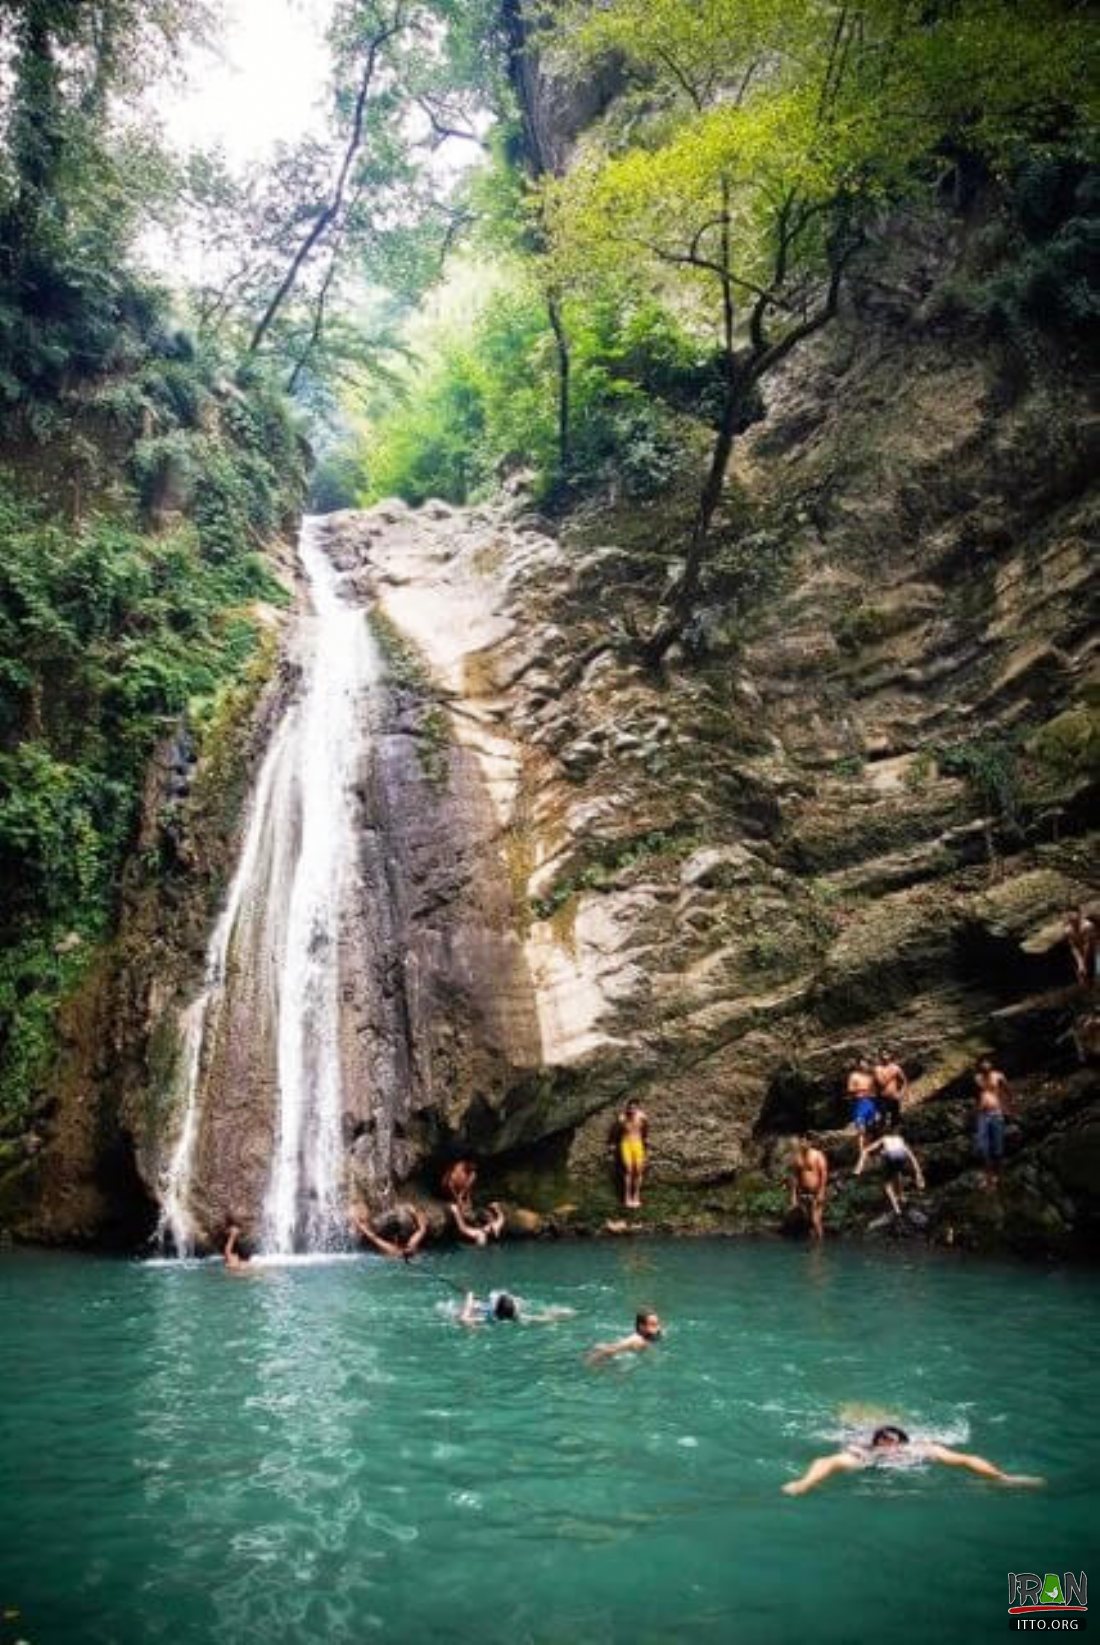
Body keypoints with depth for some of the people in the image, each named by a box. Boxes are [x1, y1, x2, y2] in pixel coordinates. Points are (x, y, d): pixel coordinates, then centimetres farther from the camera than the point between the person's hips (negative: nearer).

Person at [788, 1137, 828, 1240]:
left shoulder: (818, 1155, -9)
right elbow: (794, 1177, 9)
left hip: (816, 1194, -5)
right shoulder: (797, 1157, 5)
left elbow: (824, 1174, -11)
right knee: (809, 1221, 7)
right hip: (803, 1193, 5)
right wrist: (794, 1196, 7)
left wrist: (821, 1192, -17)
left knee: (816, 1221, -11)